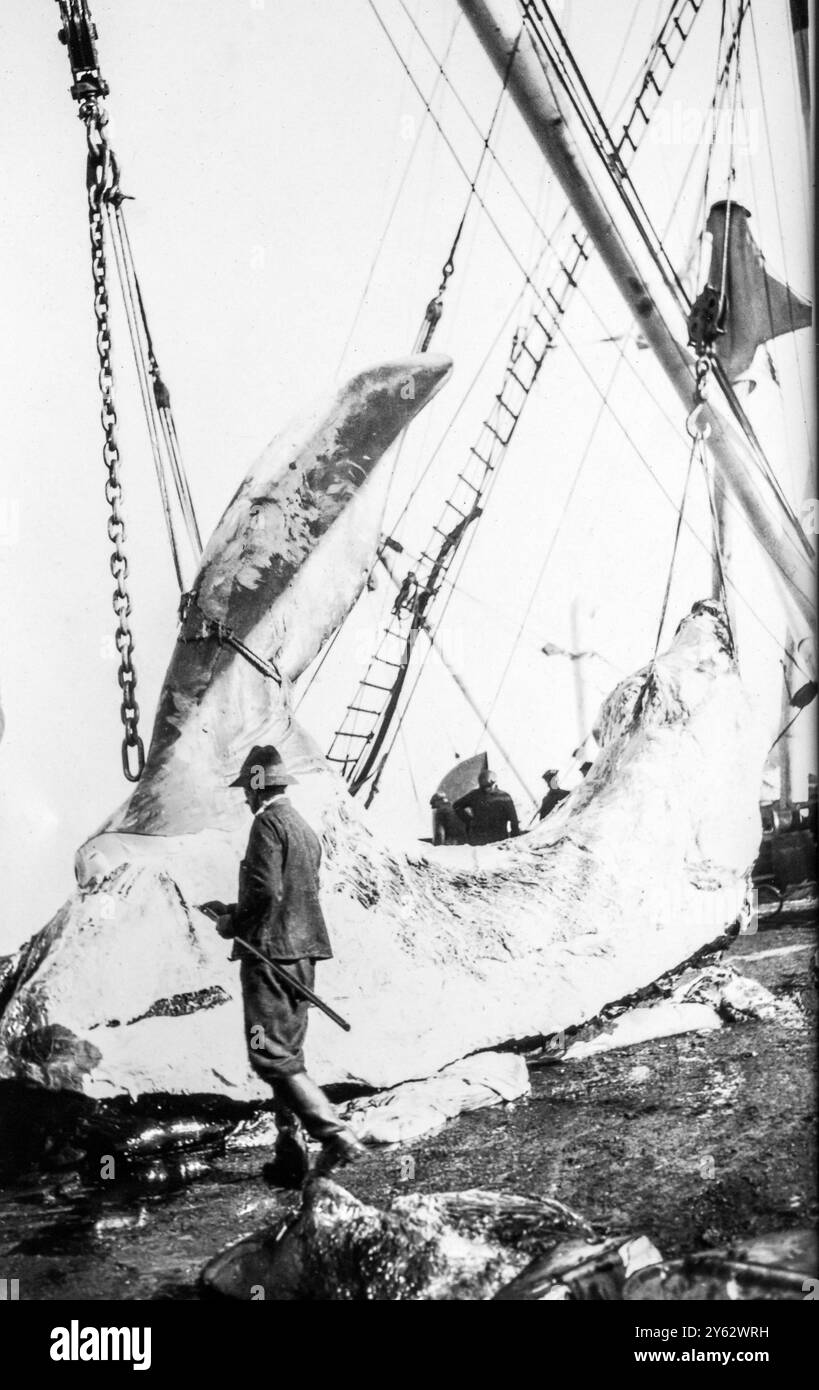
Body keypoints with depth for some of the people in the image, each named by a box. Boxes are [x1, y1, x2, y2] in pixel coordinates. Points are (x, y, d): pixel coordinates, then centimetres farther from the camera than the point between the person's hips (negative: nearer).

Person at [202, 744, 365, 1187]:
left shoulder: (268, 822, -11)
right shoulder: (303, 827, 17)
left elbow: (266, 891, -22)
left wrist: (232, 925, -5)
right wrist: (235, 911, 24)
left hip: (270, 951, -10)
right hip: (302, 952, 10)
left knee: (272, 1056, -8)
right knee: (287, 1054, 13)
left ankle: (337, 1137, -14)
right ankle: (290, 1156, 15)